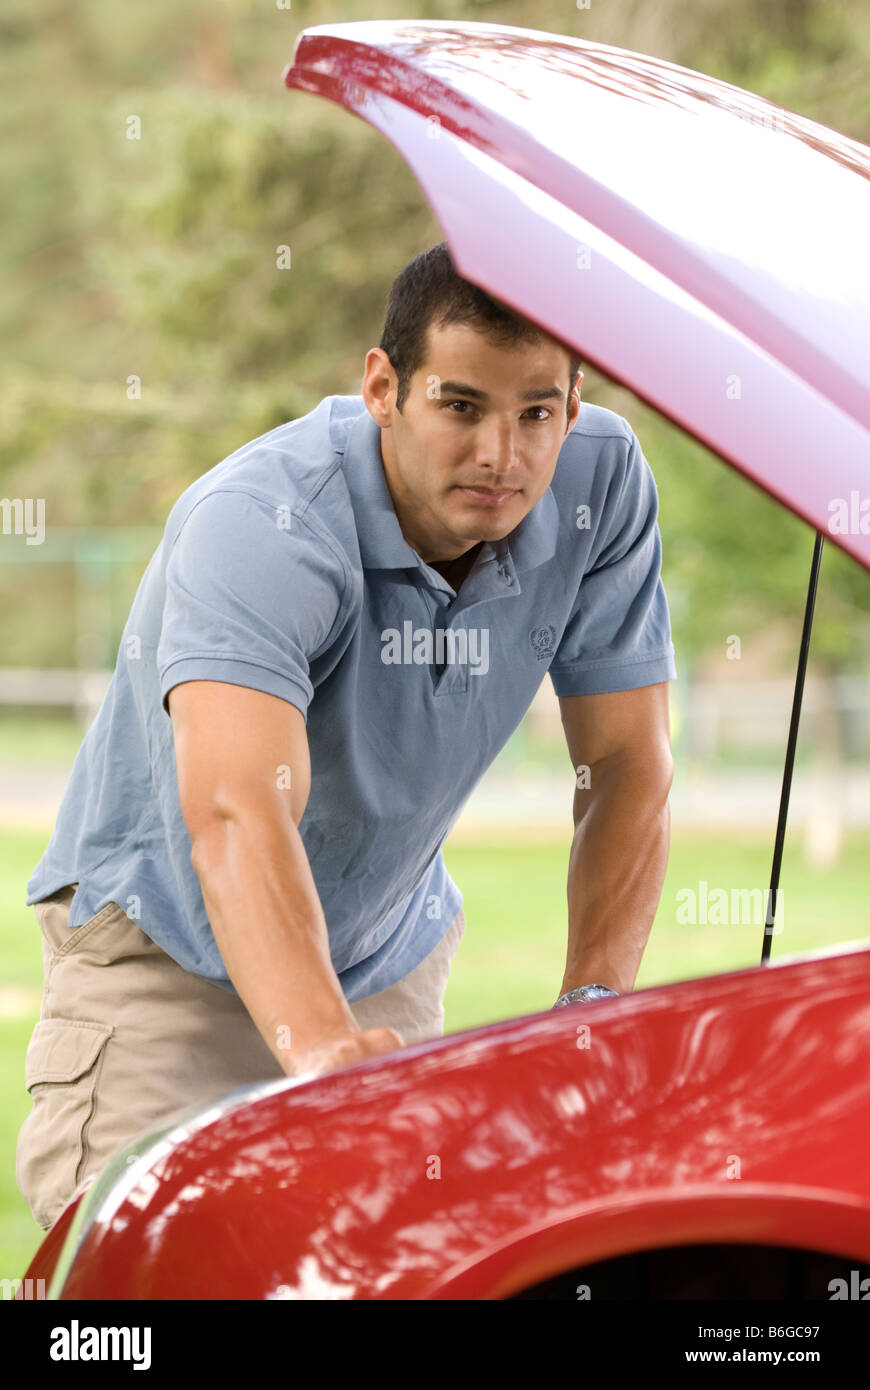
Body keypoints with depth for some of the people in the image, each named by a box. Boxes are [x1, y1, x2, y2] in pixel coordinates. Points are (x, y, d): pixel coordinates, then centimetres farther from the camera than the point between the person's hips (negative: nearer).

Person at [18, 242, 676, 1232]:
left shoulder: (602, 482, -16)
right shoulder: (257, 524, -32)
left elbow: (628, 765, -10)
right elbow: (237, 816, -47)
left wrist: (592, 1001, -25)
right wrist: (317, 1043, -64)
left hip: (388, 952, 4)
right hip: (165, 937, -4)